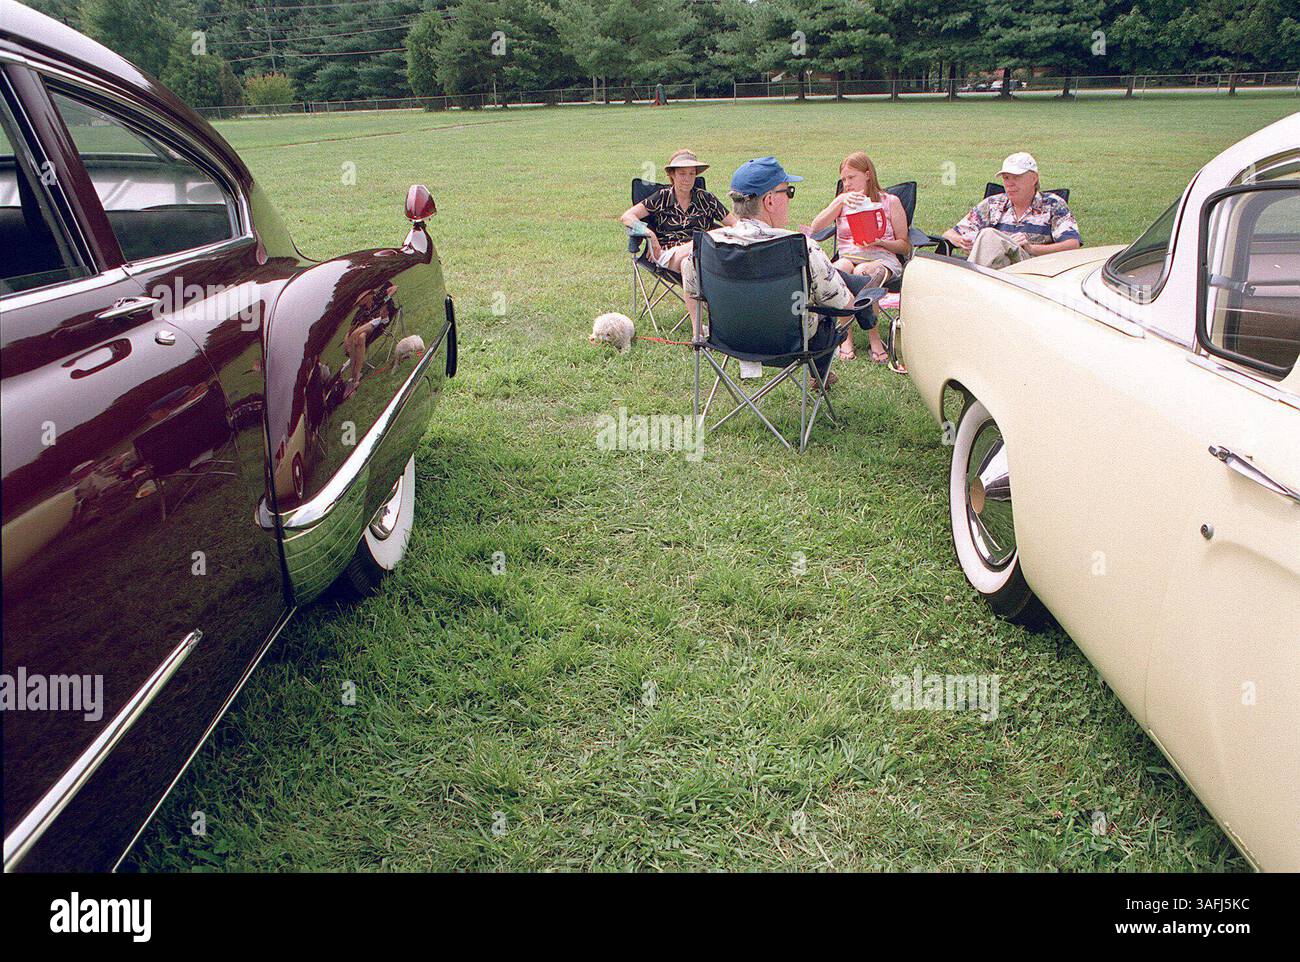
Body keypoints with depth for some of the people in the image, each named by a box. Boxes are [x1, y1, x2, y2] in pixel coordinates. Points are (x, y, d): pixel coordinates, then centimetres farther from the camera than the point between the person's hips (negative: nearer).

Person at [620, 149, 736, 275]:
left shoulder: (705, 198, 18)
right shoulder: (662, 197, 13)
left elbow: (735, 224, 18)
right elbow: (627, 217, 5)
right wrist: (649, 233, -12)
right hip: (670, 254, -2)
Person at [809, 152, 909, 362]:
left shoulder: (890, 202, 12)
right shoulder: (842, 201, 20)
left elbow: (905, 246, 10)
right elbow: (815, 228, 1)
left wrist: (879, 241, -9)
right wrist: (841, 202, -8)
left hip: (882, 259, -2)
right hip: (848, 257, 2)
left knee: (862, 273, -39)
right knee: (840, 269, -36)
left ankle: (874, 336, -31)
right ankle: (845, 335, -32)